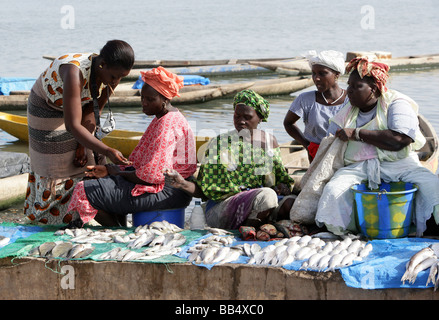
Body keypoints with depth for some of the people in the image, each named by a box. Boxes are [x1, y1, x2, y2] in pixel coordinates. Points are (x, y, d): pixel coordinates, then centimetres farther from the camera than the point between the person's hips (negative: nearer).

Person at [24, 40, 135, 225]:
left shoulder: (112, 74, -22)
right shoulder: (75, 73, -44)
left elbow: (93, 112, -8)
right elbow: (72, 125, -44)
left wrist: (83, 146, -11)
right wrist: (106, 152, -49)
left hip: (75, 104, 6)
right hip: (47, 110, -6)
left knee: (80, 165, 5)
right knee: (54, 167, -2)